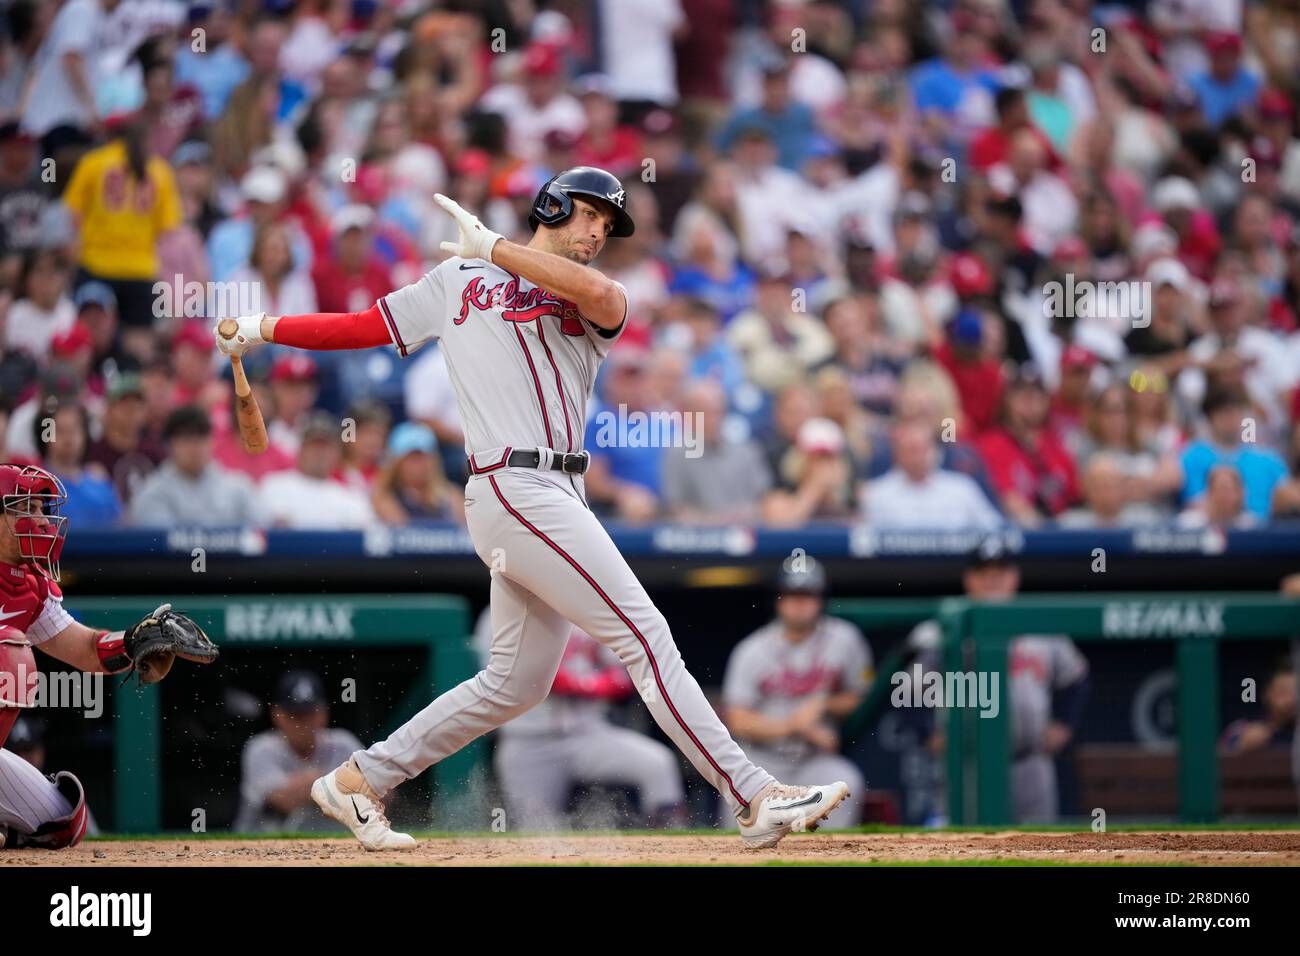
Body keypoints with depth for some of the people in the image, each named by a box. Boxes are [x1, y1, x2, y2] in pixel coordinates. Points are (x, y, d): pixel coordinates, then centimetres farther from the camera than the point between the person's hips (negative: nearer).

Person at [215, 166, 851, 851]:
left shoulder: (594, 306, 15)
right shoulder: (460, 279, 10)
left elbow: (597, 293, -10)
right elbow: (369, 326, 14)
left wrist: (494, 248, -9)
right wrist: (266, 328, 11)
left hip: (556, 499, 7)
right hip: (517, 490, -7)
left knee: (517, 682, 11)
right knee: (646, 638, -13)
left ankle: (359, 781, 22)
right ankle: (755, 799, -16)